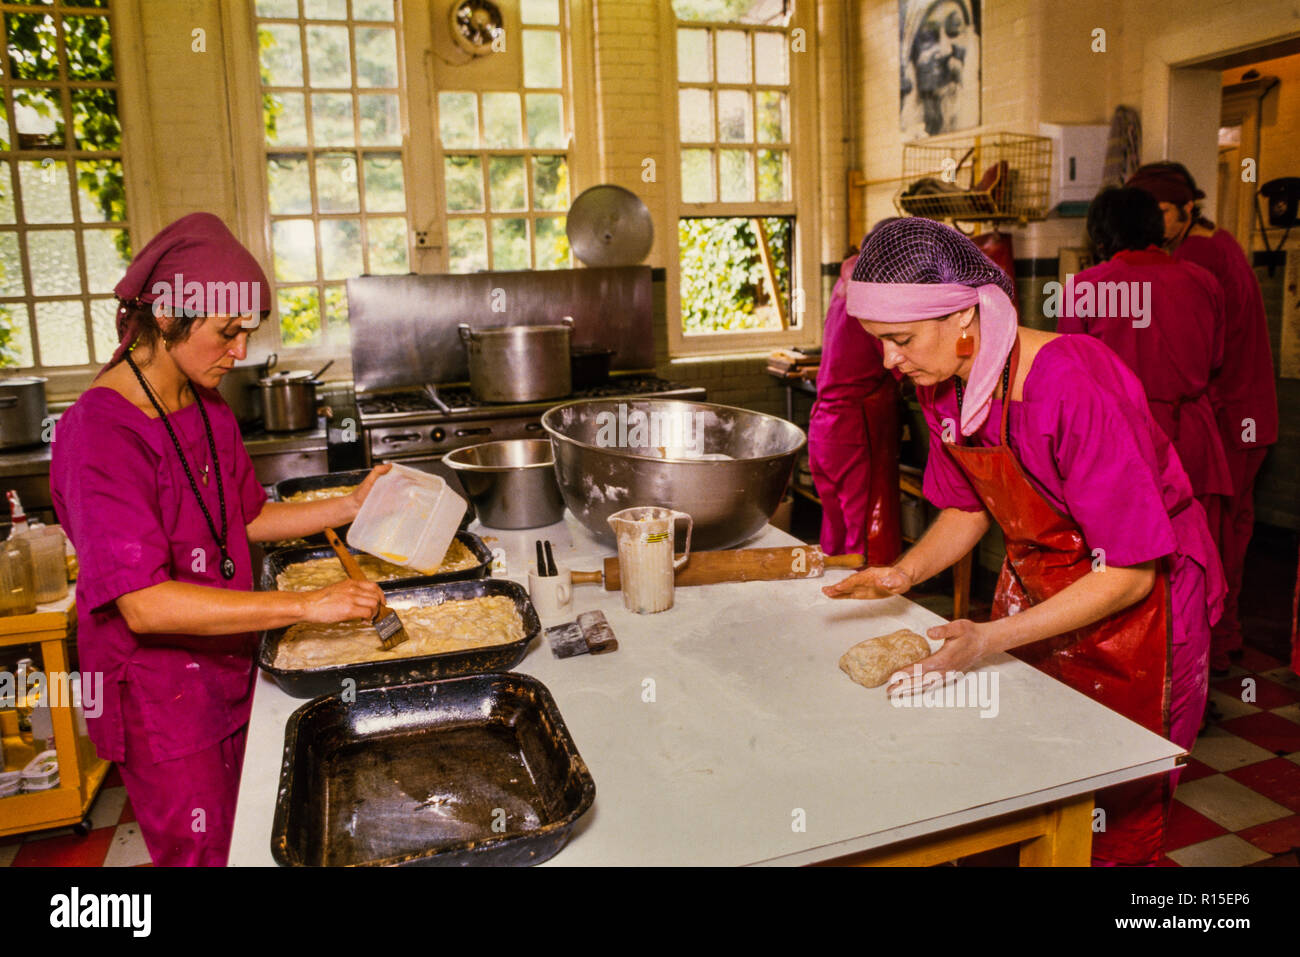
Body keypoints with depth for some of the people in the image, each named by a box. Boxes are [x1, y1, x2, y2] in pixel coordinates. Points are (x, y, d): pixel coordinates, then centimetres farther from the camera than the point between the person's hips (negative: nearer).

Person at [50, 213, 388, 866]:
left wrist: (350, 507, 0)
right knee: (198, 852, 10)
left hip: (229, 669, 8)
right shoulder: (99, 433, -23)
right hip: (159, 693, -7)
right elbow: (144, 605, -29)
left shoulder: (209, 414, 4)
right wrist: (306, 605, -32)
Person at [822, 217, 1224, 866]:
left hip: (1133, 609, -6)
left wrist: (990, 638, -30)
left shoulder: (1074, 388, -30)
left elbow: (1129, 574, -26)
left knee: (1111, 829, 8)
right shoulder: (942, 383, -8)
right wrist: (905, 572, -9)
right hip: (1032, 591, 6)